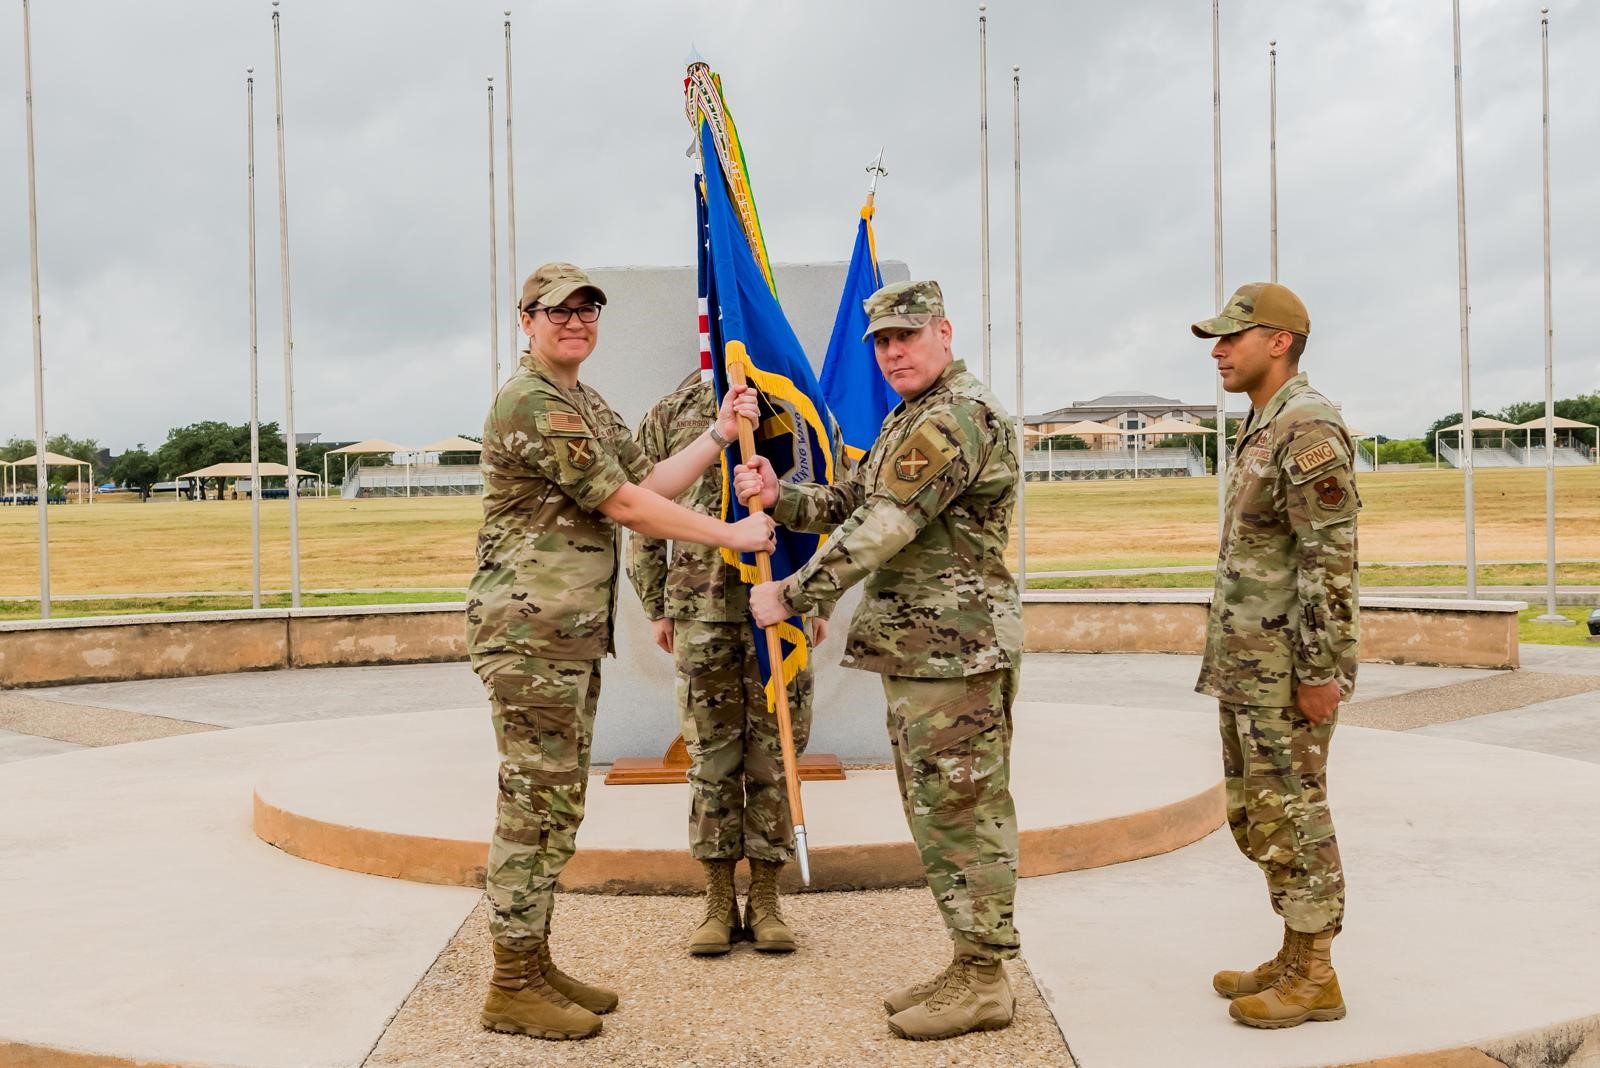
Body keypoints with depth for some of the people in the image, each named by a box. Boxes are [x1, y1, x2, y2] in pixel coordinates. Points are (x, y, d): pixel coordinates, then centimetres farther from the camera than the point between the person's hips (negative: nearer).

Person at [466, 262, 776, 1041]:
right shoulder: (530, 402, -15)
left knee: (558, 803, 14)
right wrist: (731, 535, -10)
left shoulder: (588, 407, 18)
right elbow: (625, 507, -17)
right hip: (527, 632, -10)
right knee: (533, 803, -4)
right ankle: (512, 988, 6)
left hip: (574, 634, 10)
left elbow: (650, 483, 12)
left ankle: (535, 963, 24)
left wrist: (719, 433, 8)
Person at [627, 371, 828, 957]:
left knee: (774, 754, 5)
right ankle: (719, 902, 17)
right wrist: (656, 607, 7)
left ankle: (765, 898, 17)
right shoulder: (670, 413, 6)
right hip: (701, 606, 0)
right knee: (713, 755, 6)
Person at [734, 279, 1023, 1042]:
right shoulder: (910, 420, 19)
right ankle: (970, 967, 25)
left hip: (953, 649, -11)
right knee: (944, 811, 15)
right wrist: (780, 498, 0)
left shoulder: (957, 416, -16)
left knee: (960, 810, -3)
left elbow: (881, 527, -21)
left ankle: (983, 981, 8)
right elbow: (851, 503, 18)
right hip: (921, 647, 11)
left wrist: (792, 595, -15)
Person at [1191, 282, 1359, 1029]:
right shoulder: (1263, 429, 15)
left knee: (1292, 816, -1)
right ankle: (1294, 958, 25)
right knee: (1257, 816, 15)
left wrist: (1320, 672, -21)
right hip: (1251, 665, 10)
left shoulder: (1309, 428, -16)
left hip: (1287, 668, -10)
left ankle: (1314, 979, 10)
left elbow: (1332, 560, -21)